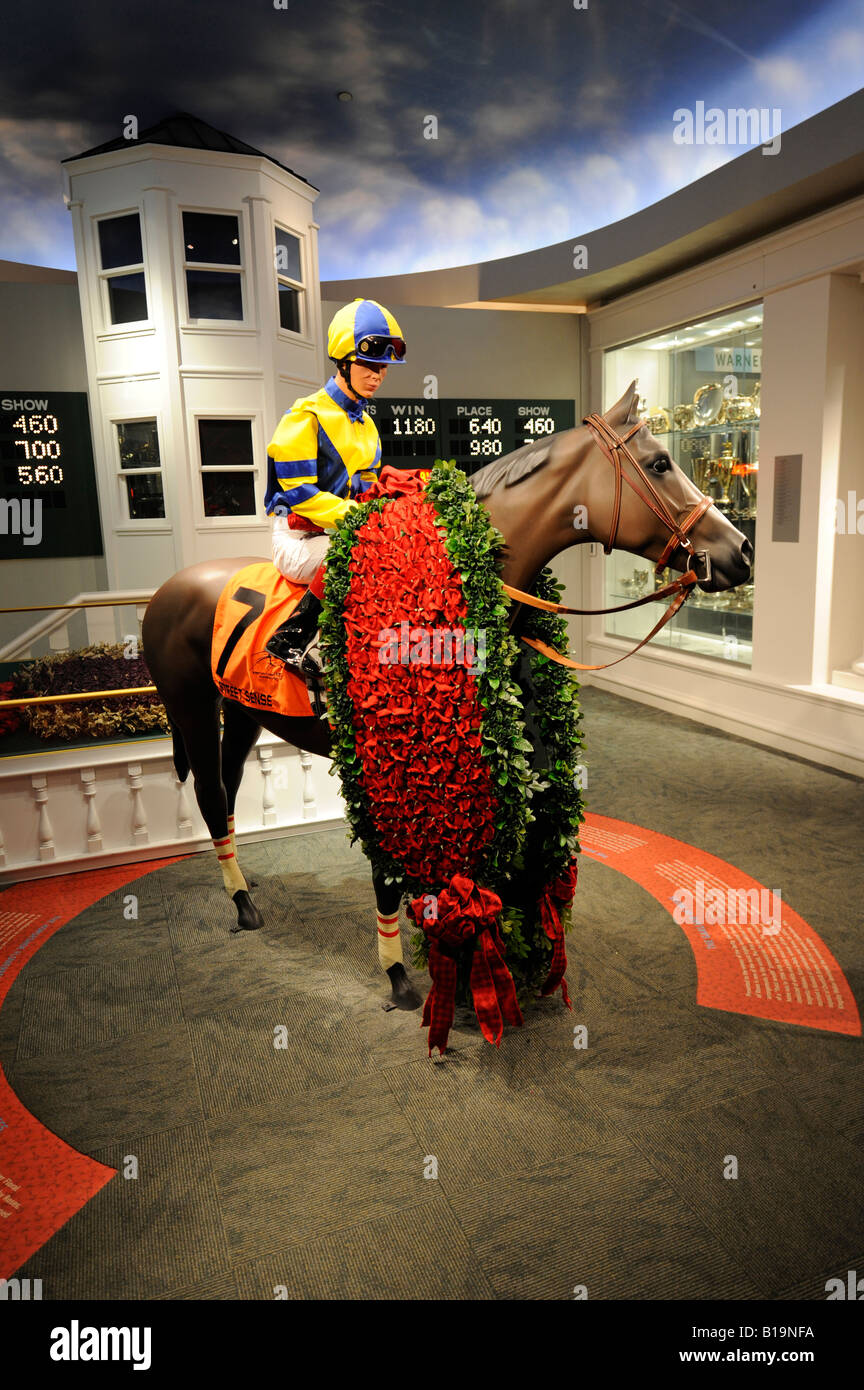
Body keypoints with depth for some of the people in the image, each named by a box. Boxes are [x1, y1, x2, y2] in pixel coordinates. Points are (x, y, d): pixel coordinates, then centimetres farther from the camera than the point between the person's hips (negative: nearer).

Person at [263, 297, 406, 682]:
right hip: (298, 539, -7)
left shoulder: (367, 426, 18)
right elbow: (299, 493, -16)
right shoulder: (306, 416, -8)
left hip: (348, 530, 8)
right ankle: (293, 637, -27)